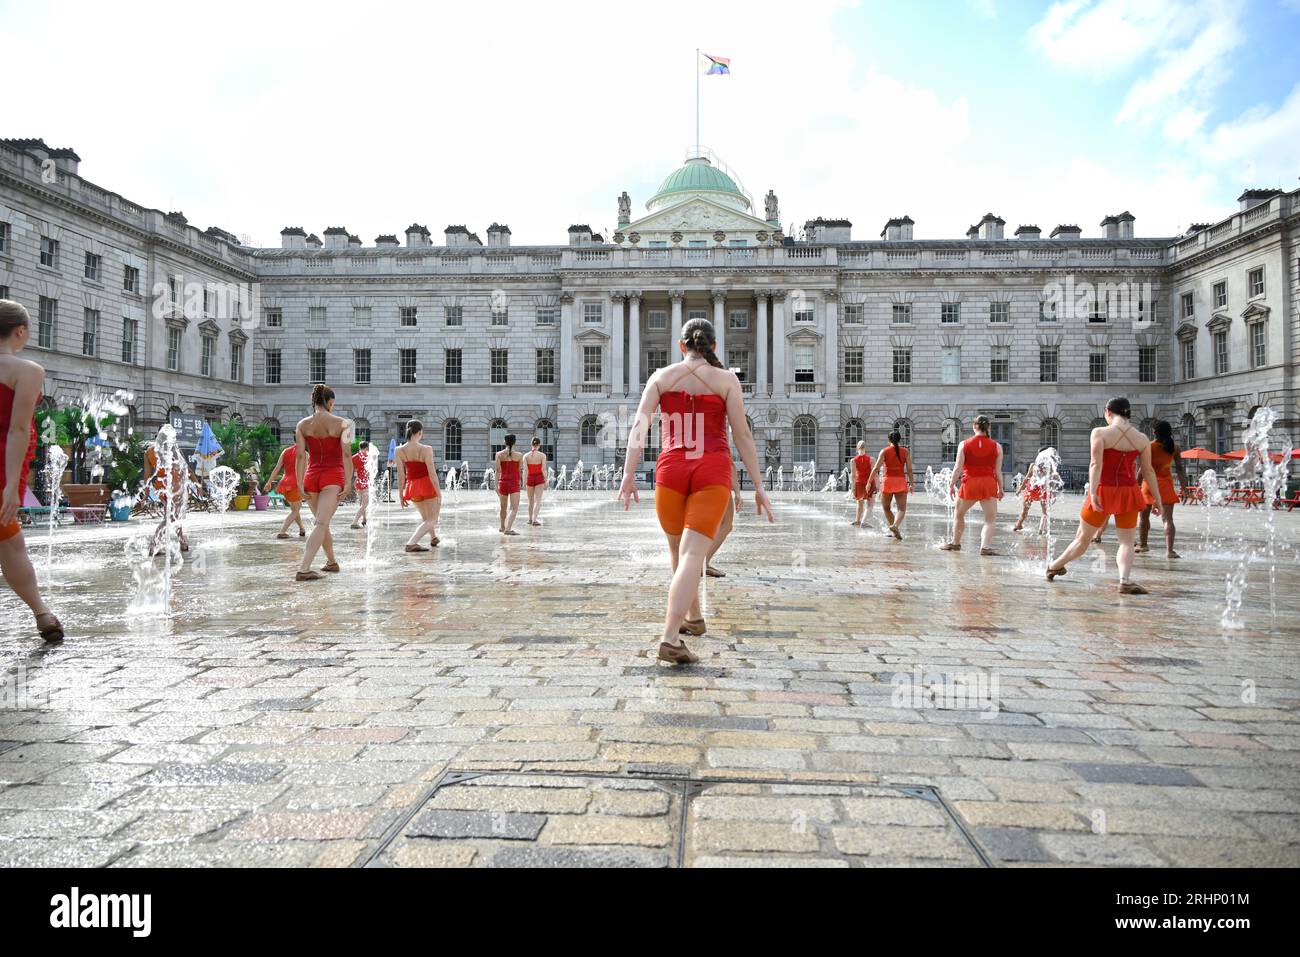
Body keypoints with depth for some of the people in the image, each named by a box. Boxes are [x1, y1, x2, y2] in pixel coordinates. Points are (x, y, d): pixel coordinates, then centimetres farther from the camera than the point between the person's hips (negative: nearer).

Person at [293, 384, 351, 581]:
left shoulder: (302, 425, 3)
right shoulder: (341, 423, -3)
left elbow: (301, 456, -2)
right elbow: (346, 454, -10)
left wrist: (300, 483, -1)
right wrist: (348, 481, -10)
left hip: (312, 476, 4)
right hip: (333, 476, -3)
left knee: (322, 522, 20)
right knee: (321, 524, -10)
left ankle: (332, 561, 33)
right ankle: (304, 569, -20)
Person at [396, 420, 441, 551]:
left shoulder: (399, 450, -6)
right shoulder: (426, 449, -18)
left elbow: (400, 475, -3)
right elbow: (432, 474, -18)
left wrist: (401, 495, 7)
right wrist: (439, 494, -10)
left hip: (412, 487, 5)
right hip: (427, 486, -5)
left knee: (426, 517, 29)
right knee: (432, 520, 8)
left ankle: (433, 537, 48)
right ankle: (411, 543, -10)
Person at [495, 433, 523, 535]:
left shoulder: (499, 454, 0)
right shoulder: (519, 455, -2)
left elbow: (498, 470, -4)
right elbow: (519, 471, 7)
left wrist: (496, 485, -3)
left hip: (502, 482, 3)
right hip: (514, 482, -3)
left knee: (504, 507, 20)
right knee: (514, 508, -5)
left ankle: (502, 527, 38)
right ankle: (508, 529, -19)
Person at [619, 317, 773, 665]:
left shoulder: (661, 377, 11)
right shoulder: (726, 379, 7)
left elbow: (639, 424, -1)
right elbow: (742, 434, 2)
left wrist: (629, 474, -4)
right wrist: (758, 486, 5)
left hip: (671, 470, 2)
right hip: (713, 471, -2)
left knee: (679, 552, 20)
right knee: (692, 555, -9)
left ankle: (693, 618, 38)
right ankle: (670, 640, -22)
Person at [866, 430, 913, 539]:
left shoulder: (884, 451, 1)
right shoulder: (905, 452, 5)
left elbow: (876, 468, -4)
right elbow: (909, 470, 2)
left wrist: (869, 482, 0)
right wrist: (911, 484, 10)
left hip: (887, 480, -1)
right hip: (901, 481, 1)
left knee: (886, 507, 14)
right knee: (902, 508, 3)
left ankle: (894, 530, 12)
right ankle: (895, 525, -22)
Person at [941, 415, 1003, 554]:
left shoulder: (964, 444, 0)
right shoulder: (996, 446, 2)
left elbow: (958, 467, -4)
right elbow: (998, 471, 2)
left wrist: (951, 484, 3)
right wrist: (1000, 489, 10)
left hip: (969, 483, 0)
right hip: (989, 483, 0)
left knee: (959, 514, 20)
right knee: (990, 519, 5)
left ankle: (955, 543, 32)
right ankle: (985, 546, -12)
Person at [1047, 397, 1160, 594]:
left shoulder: (1100, 433, -7)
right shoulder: (1142, 439, 2)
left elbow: (1096, 464, -18)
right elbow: (1148, 471, 5)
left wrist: (1093, 492, -25)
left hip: (1103, 492, -2)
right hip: (1128, 493, 2)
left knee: (1083, 538, 13)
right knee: (1127, 542, 8)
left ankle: (1054, 566, 28)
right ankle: (1125, 580, -11)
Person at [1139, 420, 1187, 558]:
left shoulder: (1149, 446, -8)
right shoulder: (1174, 447, 2)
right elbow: (1179, 468, 2)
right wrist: (1183, 485, 6)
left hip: (1150, 483, -2)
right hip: (1166, 484, 2)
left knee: (1144, 515, 16)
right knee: (1168, 518, -4)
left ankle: (1142, 545, 27)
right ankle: (1169, 550, -15)